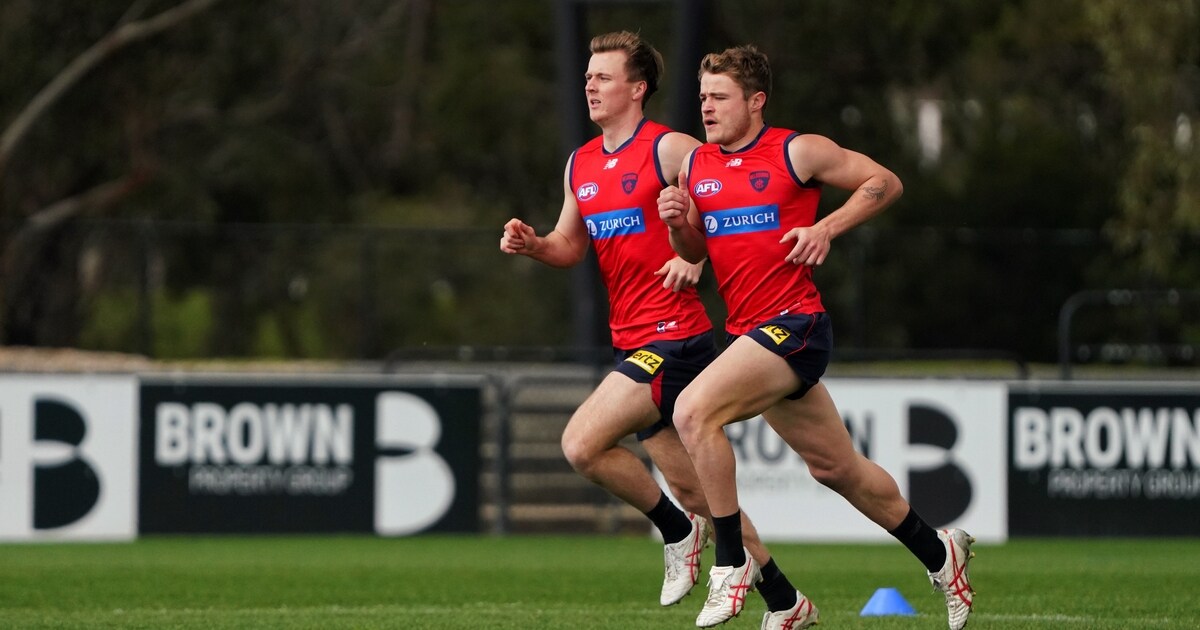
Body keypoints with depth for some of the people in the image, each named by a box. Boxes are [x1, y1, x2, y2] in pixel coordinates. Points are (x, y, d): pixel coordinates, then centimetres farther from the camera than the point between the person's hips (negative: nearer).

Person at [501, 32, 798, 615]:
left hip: (672, 336, -8)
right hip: (632, 342, 9)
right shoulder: (581, 163, 14)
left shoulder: (668, 150, -10)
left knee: (581, 444, -18)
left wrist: (697, 254, -24)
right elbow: (571, 245, 23)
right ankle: (784, 598, 18)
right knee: (687, 484, 10)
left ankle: (677, 529, 2)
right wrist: (532, 244, 2)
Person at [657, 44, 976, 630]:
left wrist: (826, 228, -12)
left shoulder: (798, 152, -6)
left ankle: (731, 563, -17)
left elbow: (884, 182, 0)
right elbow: (694, 250, 22)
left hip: (795, 325, -7)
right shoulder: (695, 165, 12)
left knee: (693, 411, -25)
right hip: (748, 333, 7)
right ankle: (938, 553, 35)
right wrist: (677, 222, -1)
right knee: (835, 467, 16)